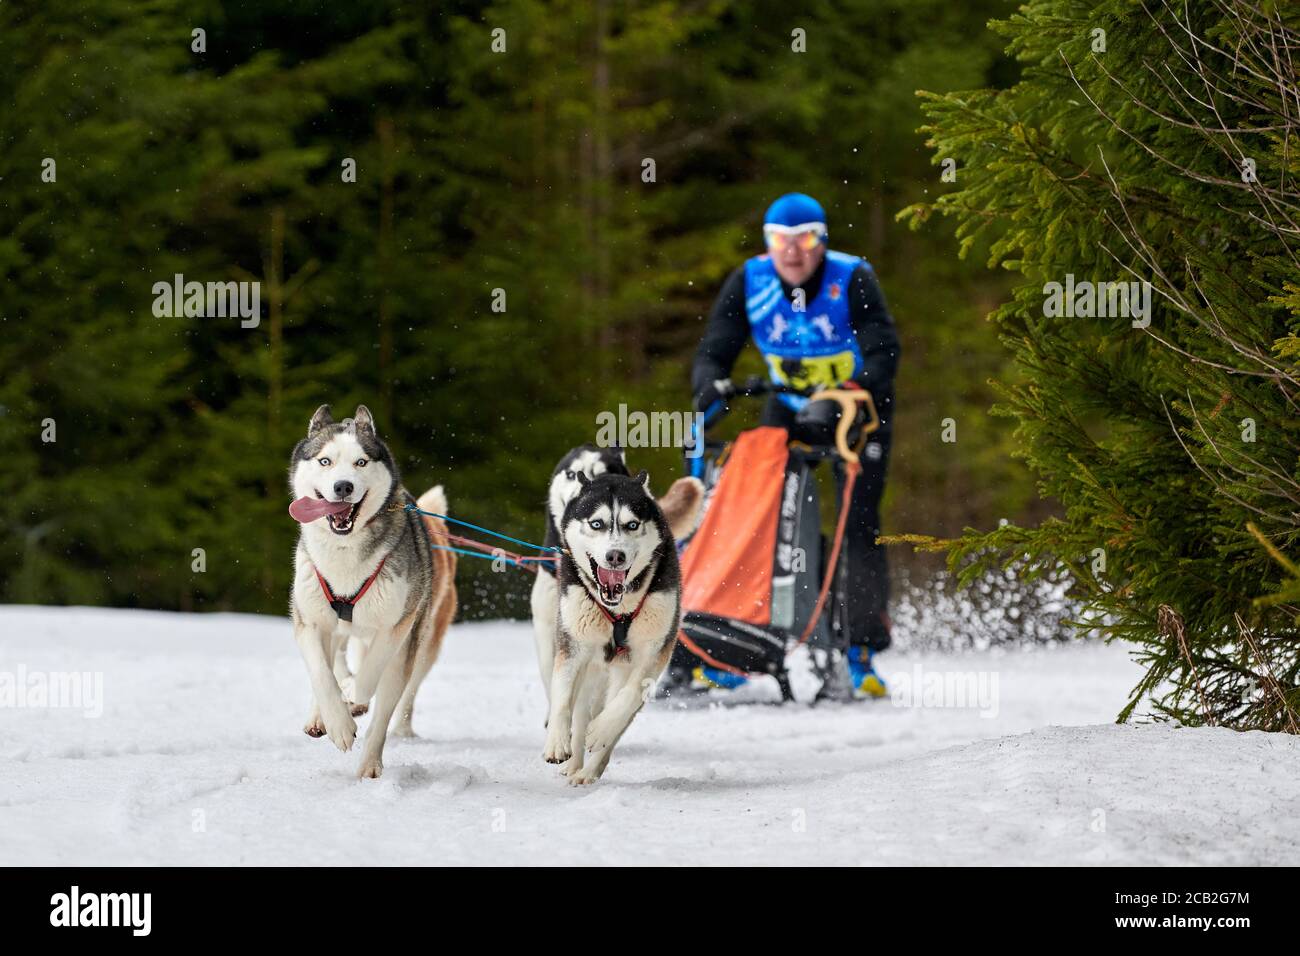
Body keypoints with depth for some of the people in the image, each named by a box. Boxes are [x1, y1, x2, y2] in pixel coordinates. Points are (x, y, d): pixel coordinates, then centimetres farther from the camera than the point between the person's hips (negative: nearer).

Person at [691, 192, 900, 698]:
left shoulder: (852, 279, -22)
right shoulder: (749, 282, -12)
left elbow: (883, 354, -29)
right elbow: (713, 350, -11)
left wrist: (843, 398, -46)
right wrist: (712, 383, -35)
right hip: (790, 408, 3)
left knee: (859, 523, -14)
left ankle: (863, 651, -11)